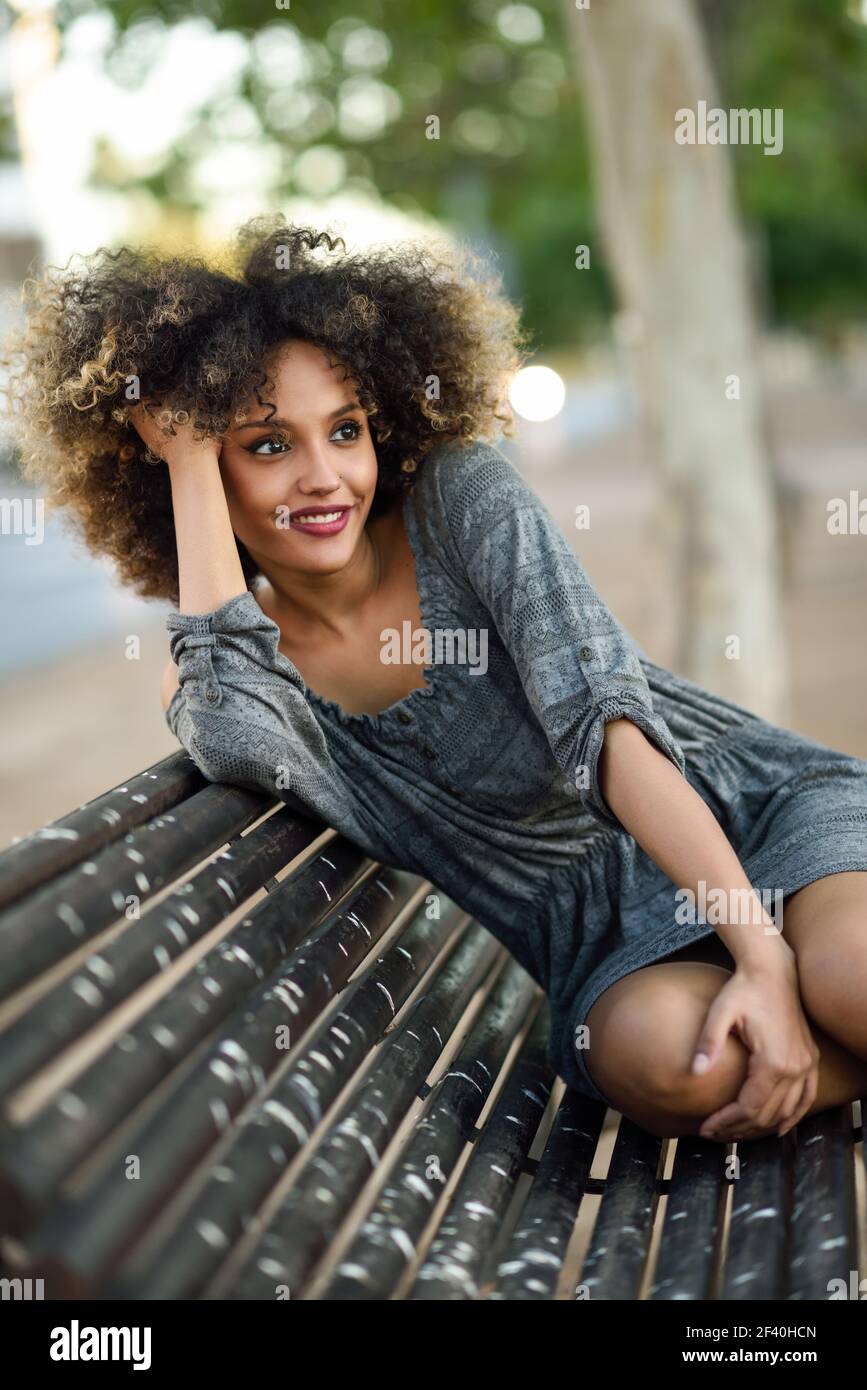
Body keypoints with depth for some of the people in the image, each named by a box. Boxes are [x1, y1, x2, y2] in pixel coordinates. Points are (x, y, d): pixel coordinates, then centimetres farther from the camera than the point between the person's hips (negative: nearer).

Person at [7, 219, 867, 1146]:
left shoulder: (461, 495, -8)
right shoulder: (212, 676, -3)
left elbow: (605, 723, -17)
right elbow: (244, 747, -30)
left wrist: (766, 956, -27)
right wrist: (187, 452, -19)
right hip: (619, 946, 2)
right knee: (659, 1054, -34)